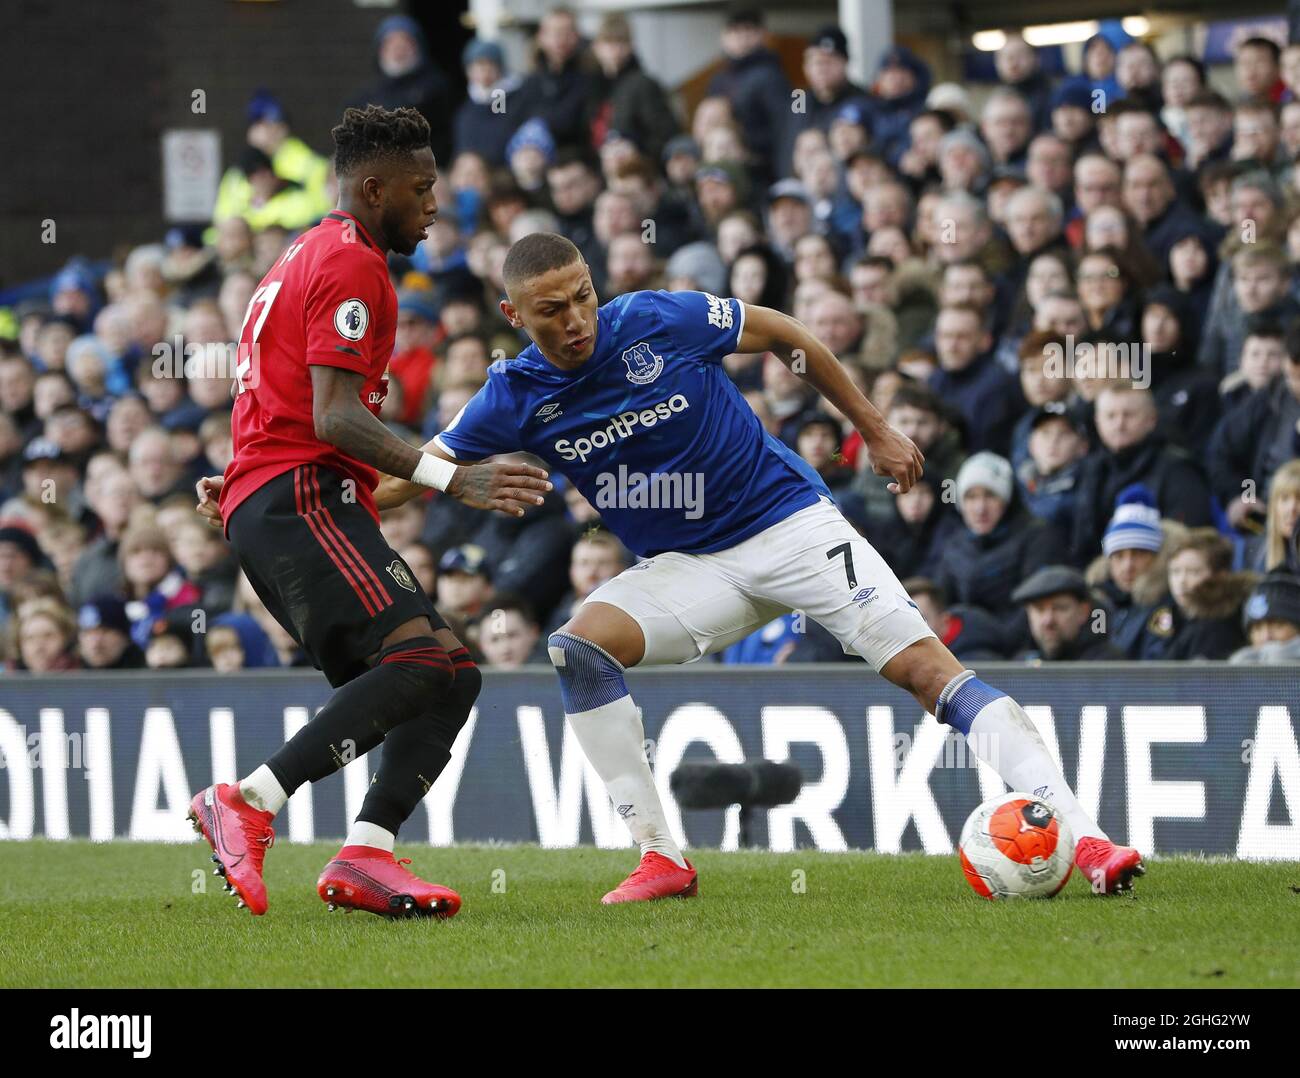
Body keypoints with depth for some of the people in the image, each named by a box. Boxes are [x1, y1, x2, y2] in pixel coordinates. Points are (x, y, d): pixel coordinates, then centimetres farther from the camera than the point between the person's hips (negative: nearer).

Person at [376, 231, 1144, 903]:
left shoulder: (659, 320, -16)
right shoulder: (516, 398, -8)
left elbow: (780, 334, 0)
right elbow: (417, 473, 2)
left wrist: (875, 431, 5)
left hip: (789, 518, -3)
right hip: (687, 567, 3)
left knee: (922, 663, -17)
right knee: (580, 645, -23)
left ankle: (1080, 835, -20)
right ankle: (661, 860, -15)